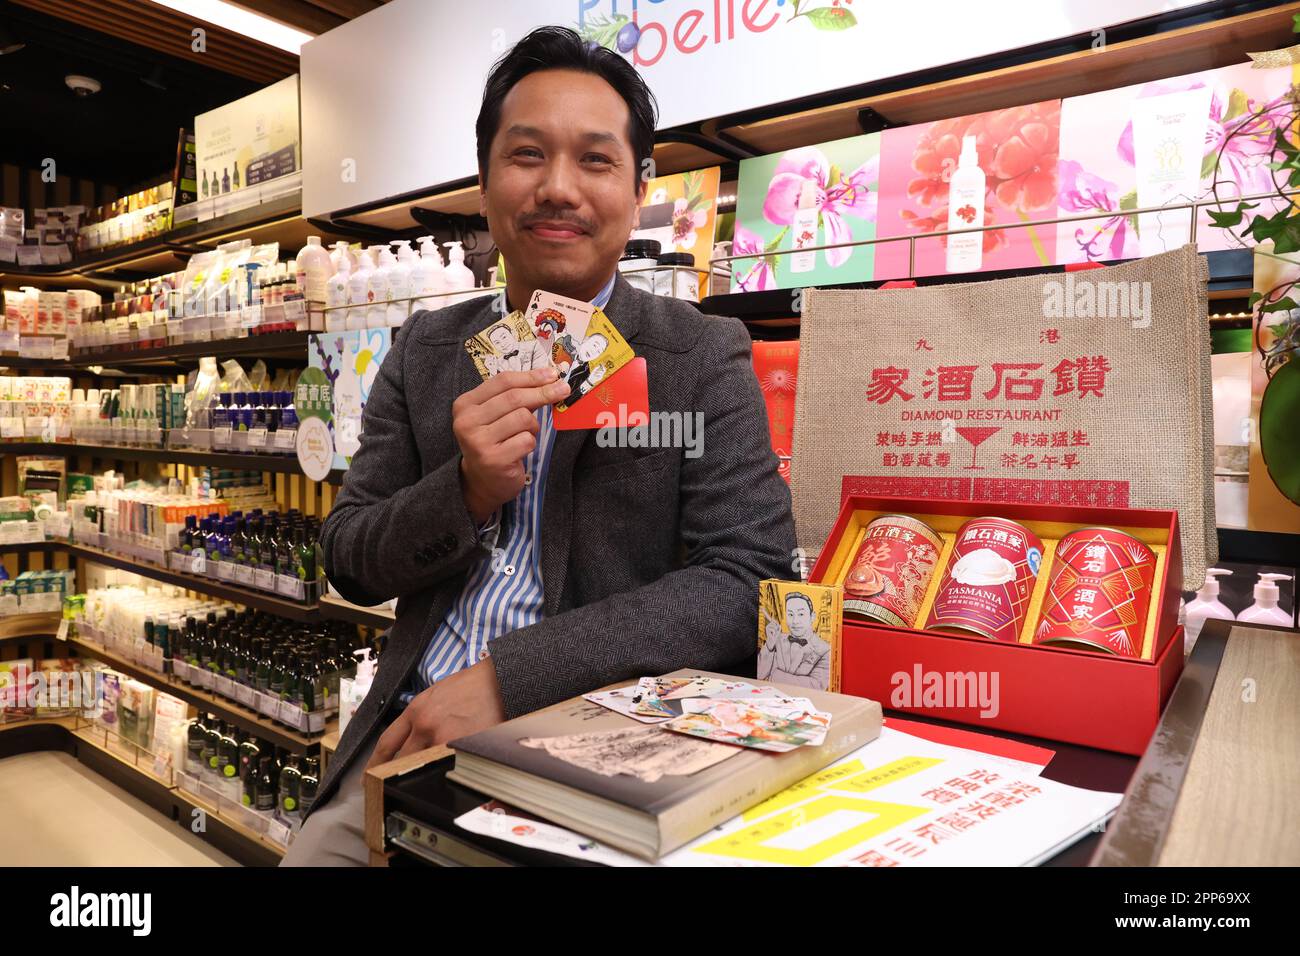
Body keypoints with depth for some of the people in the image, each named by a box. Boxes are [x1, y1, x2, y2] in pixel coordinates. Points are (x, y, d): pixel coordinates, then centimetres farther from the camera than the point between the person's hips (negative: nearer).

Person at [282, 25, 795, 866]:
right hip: (413, 735, 4)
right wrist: (466, 490, -16)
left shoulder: (705, 359, -5)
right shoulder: (425, 353, 6)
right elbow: (349, 563, 6)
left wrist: (507, 675, -21)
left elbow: (749, 583, -14)